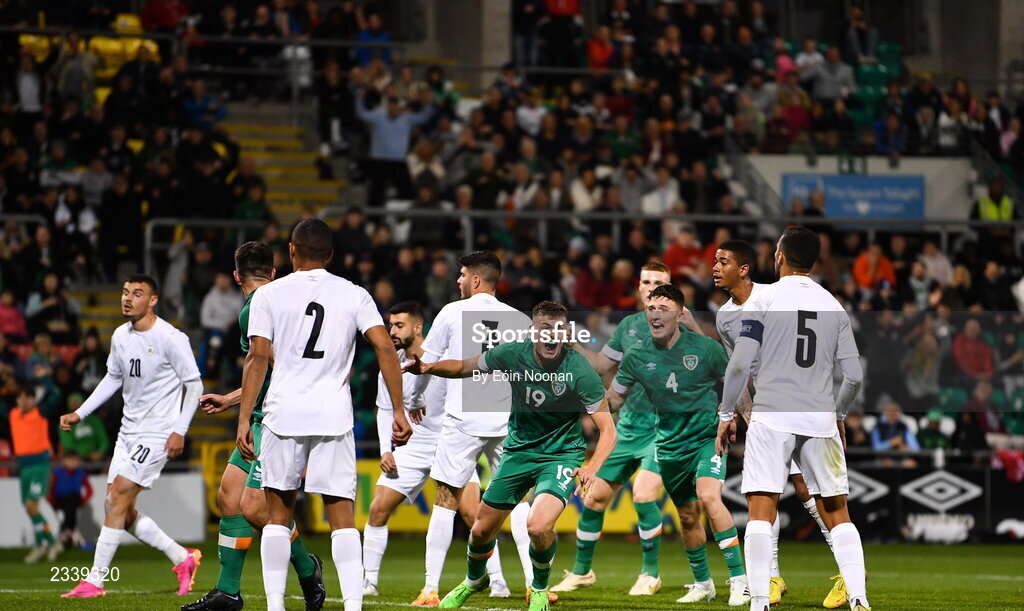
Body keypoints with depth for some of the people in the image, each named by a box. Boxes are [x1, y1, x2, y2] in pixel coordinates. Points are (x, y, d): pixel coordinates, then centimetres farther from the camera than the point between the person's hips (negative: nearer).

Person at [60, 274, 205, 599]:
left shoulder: (171, 338, -14)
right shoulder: (120, 336, 7)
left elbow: (194, 385, -9)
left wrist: (180, 431, -16)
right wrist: (79, 414, 16)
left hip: (158, 434, -8)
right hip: (128, 431, 8)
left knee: (116, 499, -14)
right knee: (123, 511, 5)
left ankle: (95, 581, -9)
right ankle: (183, 558, 21)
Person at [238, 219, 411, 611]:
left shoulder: (268, 295, 4)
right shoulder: (354, 296, 7)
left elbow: (257, 359, -3)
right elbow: (385, 349, -2)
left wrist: (244, 419, -2)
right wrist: (398, 411, 0)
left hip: (283, 414, -1)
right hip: (334, 416, 1)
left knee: (278, 515, 9)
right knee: (341, 516, 0)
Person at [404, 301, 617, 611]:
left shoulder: (580, 371, -23)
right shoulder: (512, 355, -14)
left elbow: (607, 429, -20)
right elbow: (465, 367, 4)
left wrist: (592, 467, -37)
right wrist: (429, 368, -15)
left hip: (562, 455, -4)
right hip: (519, 451, 4)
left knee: (538, 526, -27)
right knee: (482, 530, 10)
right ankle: (474, 580, 45)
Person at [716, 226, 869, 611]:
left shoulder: (762, 301, -2)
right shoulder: (834, 307, 10)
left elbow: (740, 364, -8)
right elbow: (854, 376, 8)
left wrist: (726, 414, 3)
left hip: (771, 417, -3)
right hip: (820, 419, 3)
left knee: (761, 510, -4)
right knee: (837, 512, 9)